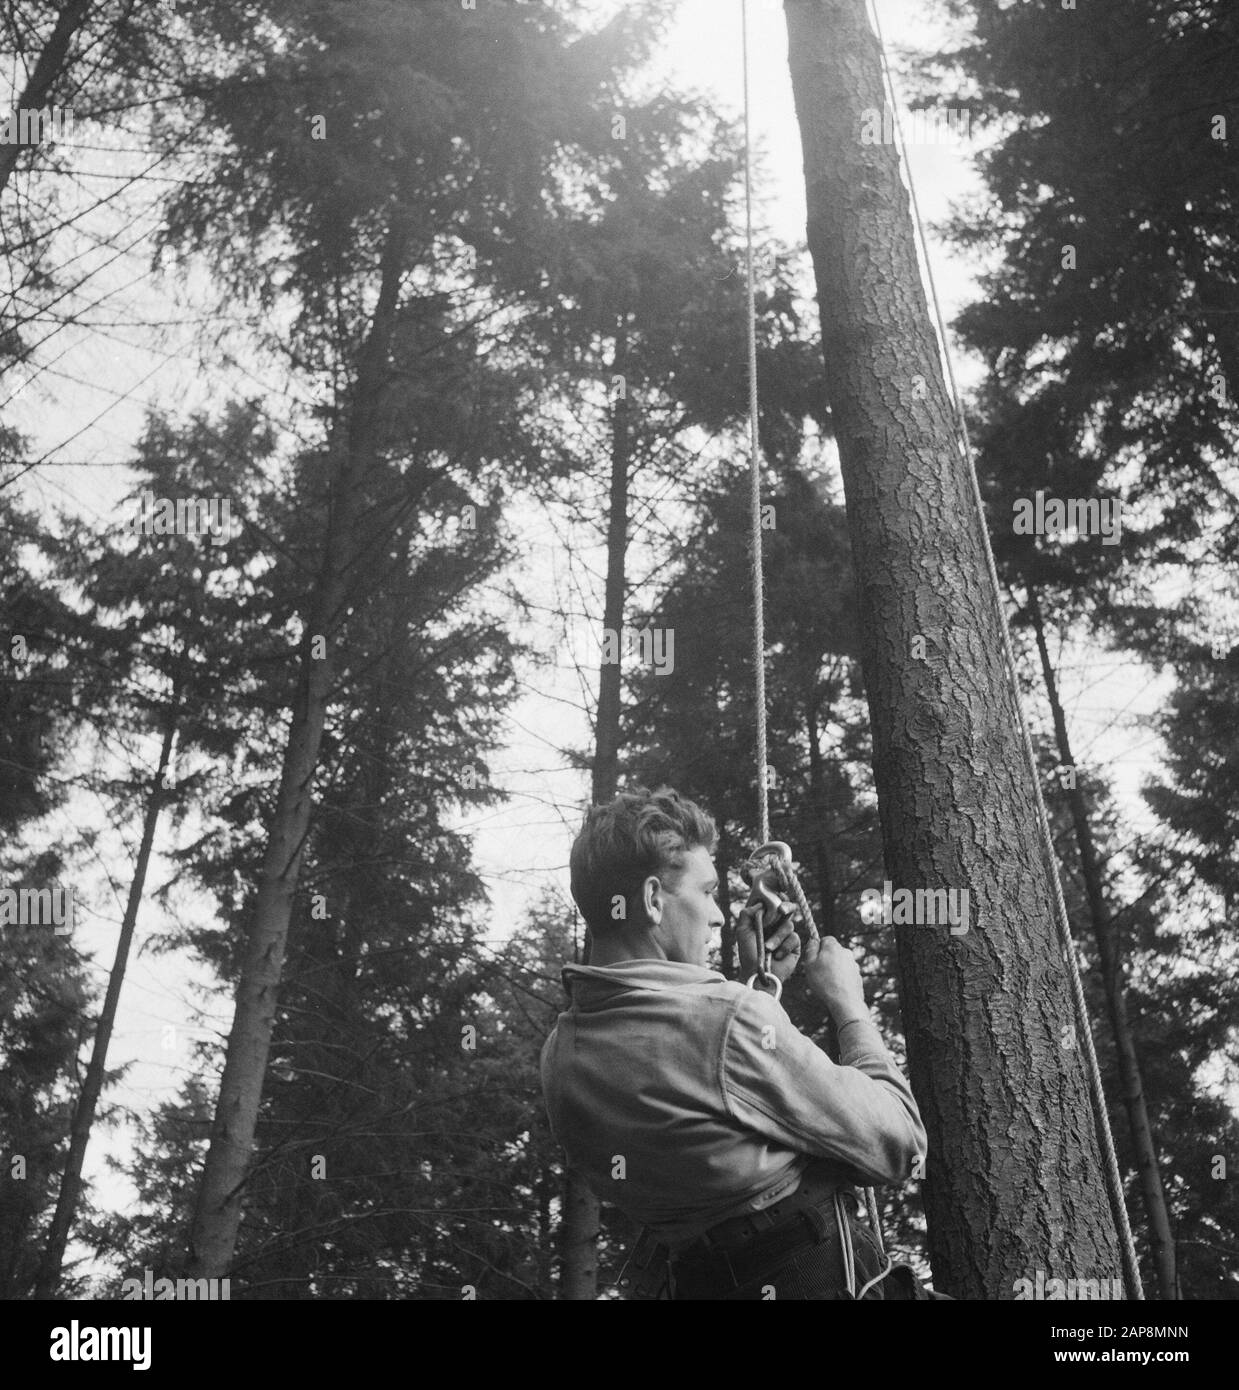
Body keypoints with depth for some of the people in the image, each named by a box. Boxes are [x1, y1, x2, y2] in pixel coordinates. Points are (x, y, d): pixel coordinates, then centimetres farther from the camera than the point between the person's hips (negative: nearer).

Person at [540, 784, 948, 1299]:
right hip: (813, 1276, -8)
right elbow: (898, 1143, -15)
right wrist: (848, 1003, -3)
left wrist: (754, 982, 12)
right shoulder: (730, 1022, -26)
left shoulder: (560, 1054, -1)